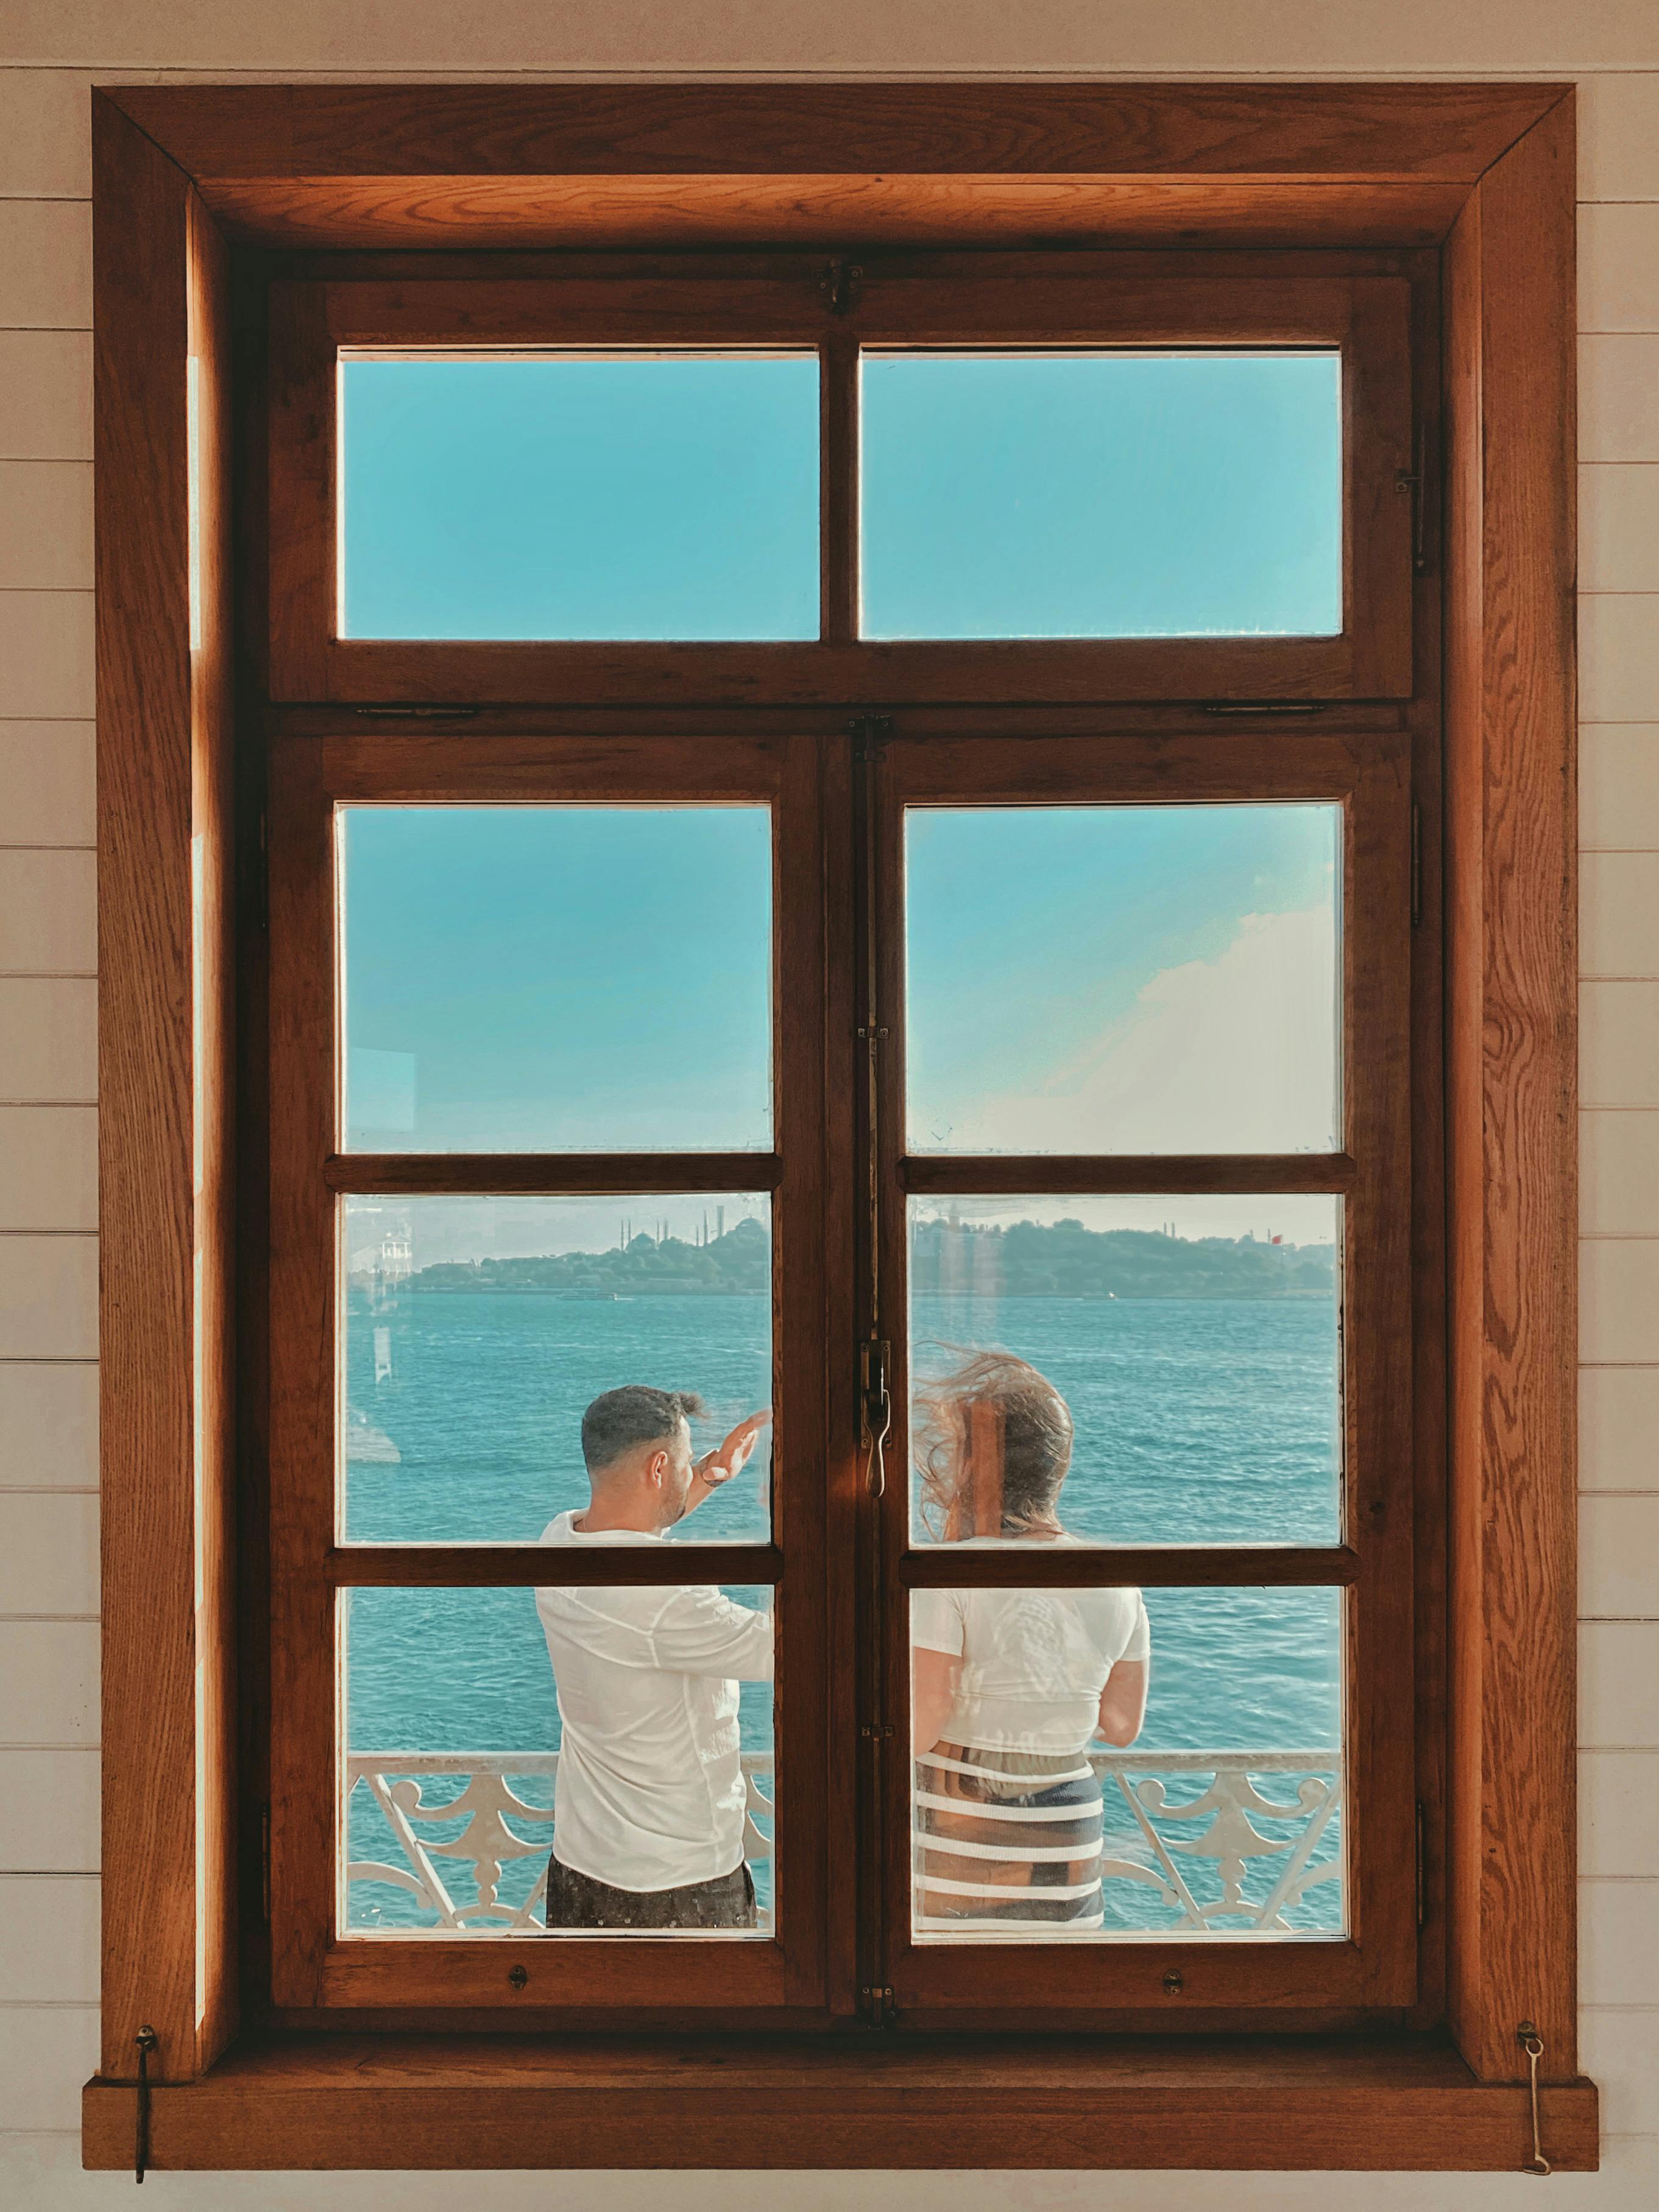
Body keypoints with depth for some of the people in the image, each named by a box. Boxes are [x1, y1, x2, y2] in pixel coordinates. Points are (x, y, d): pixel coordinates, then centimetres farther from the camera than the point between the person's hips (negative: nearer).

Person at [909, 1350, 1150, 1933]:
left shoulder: (947, 1575, -16)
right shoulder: (1115, 1581, 2)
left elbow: (917, 1728, -17)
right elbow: (1123, 1724, 10)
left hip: (956, 1837, -5)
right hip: (1066, 1838, 5)